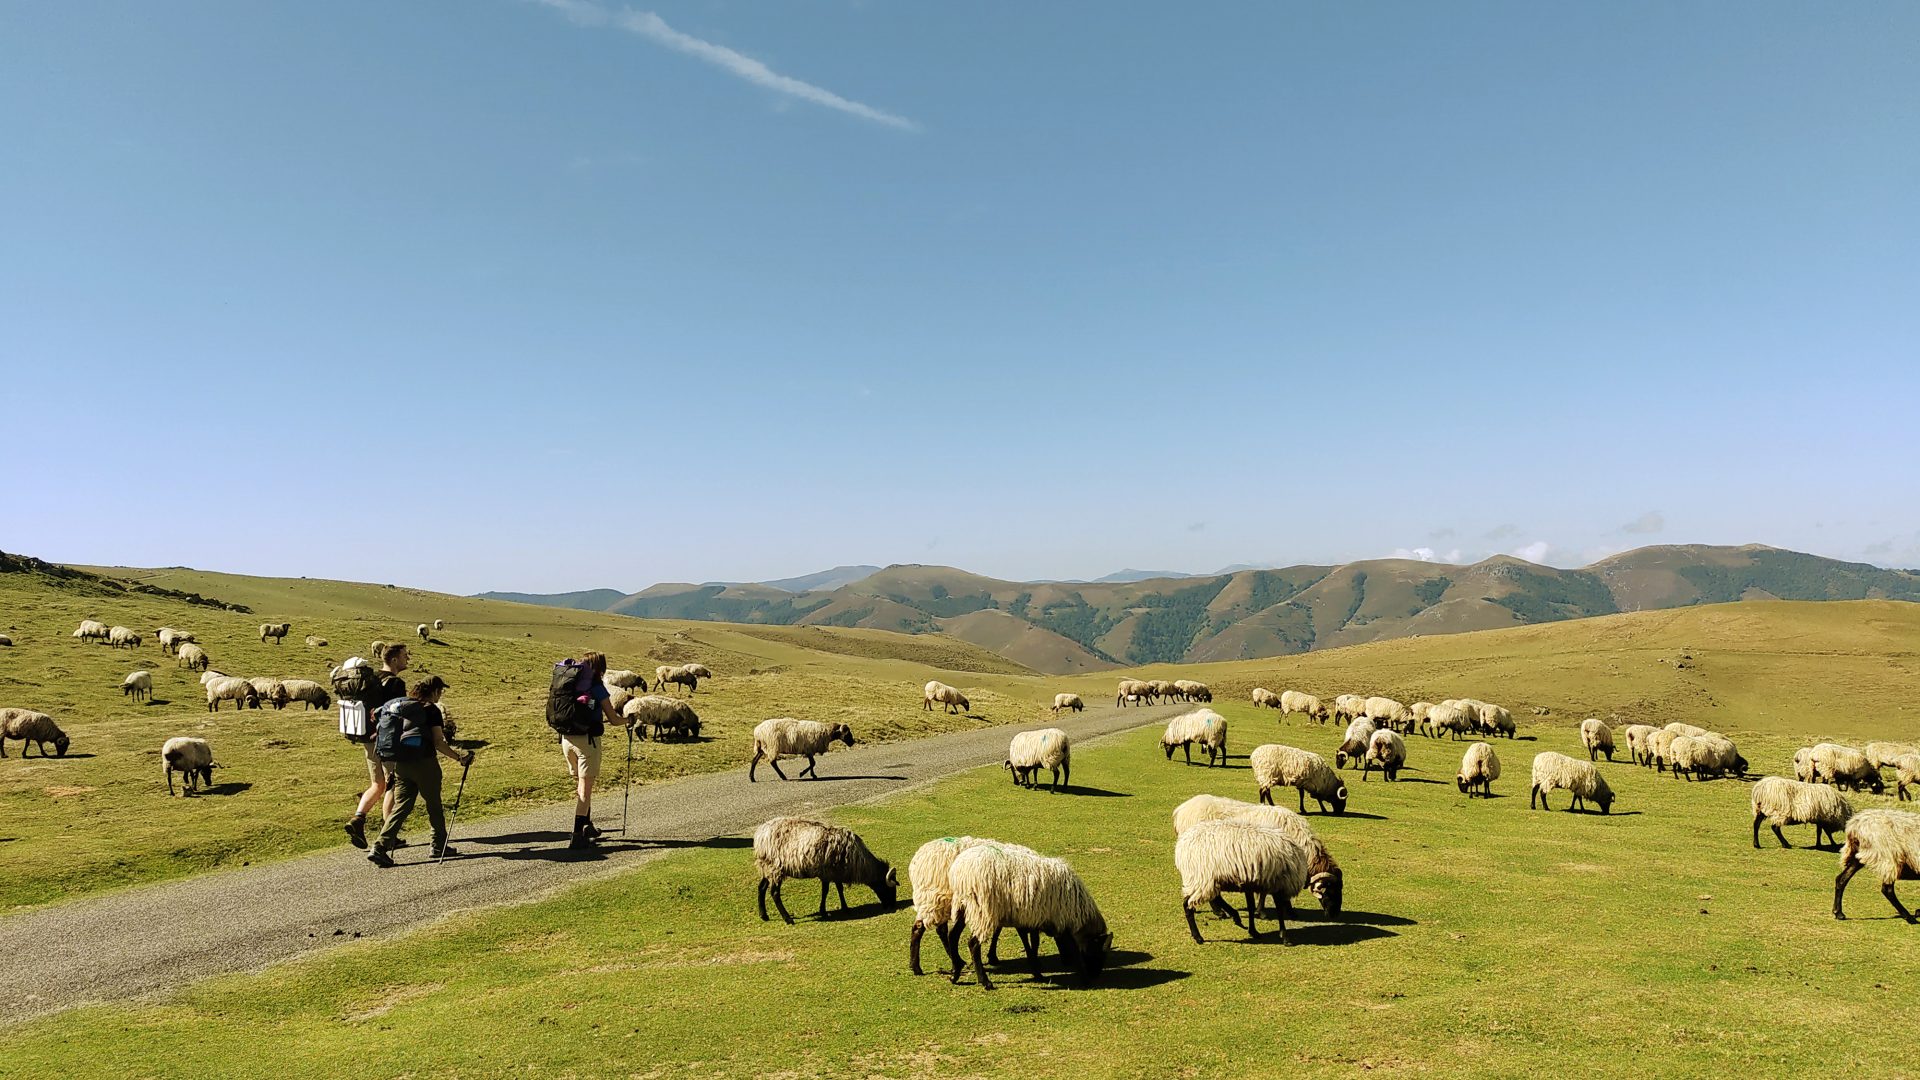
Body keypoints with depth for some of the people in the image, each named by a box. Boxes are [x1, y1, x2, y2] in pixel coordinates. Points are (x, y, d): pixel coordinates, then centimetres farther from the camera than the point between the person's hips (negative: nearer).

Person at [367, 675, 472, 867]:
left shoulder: (401, 705, 13)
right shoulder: (431, 710, -7)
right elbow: (439, 743, -10)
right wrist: (459, 757, -2)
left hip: (400, 762, 6)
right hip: (423, 762, -6)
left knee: (401, 806, 7)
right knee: (434, 804, 10)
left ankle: (380, 847, -5)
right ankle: (439, 846, 20)